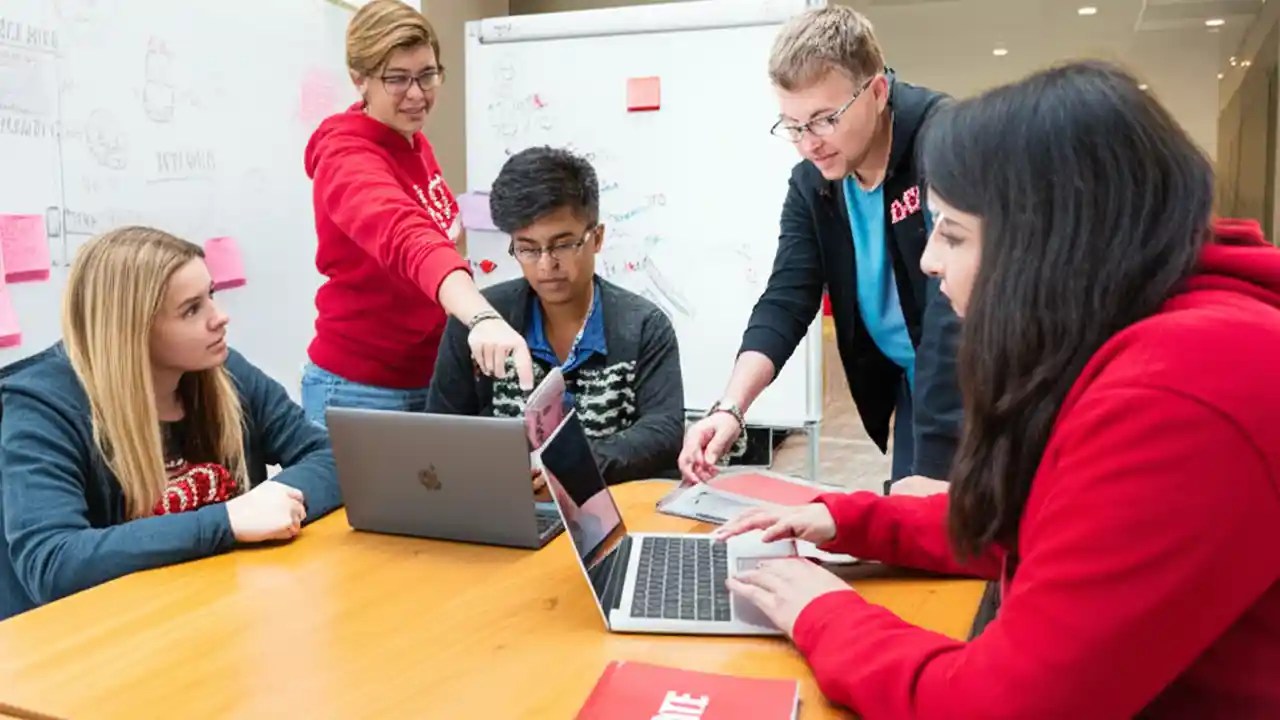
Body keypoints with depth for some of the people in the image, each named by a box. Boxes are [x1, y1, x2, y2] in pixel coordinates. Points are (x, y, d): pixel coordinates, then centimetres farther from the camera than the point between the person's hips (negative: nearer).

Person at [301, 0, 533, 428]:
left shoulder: (414, 143, 4)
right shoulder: (347, 158, -20)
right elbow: (407, 239, -40)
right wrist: (483, 316, -56)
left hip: (431, 377, 7)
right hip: (363, 389, -7)